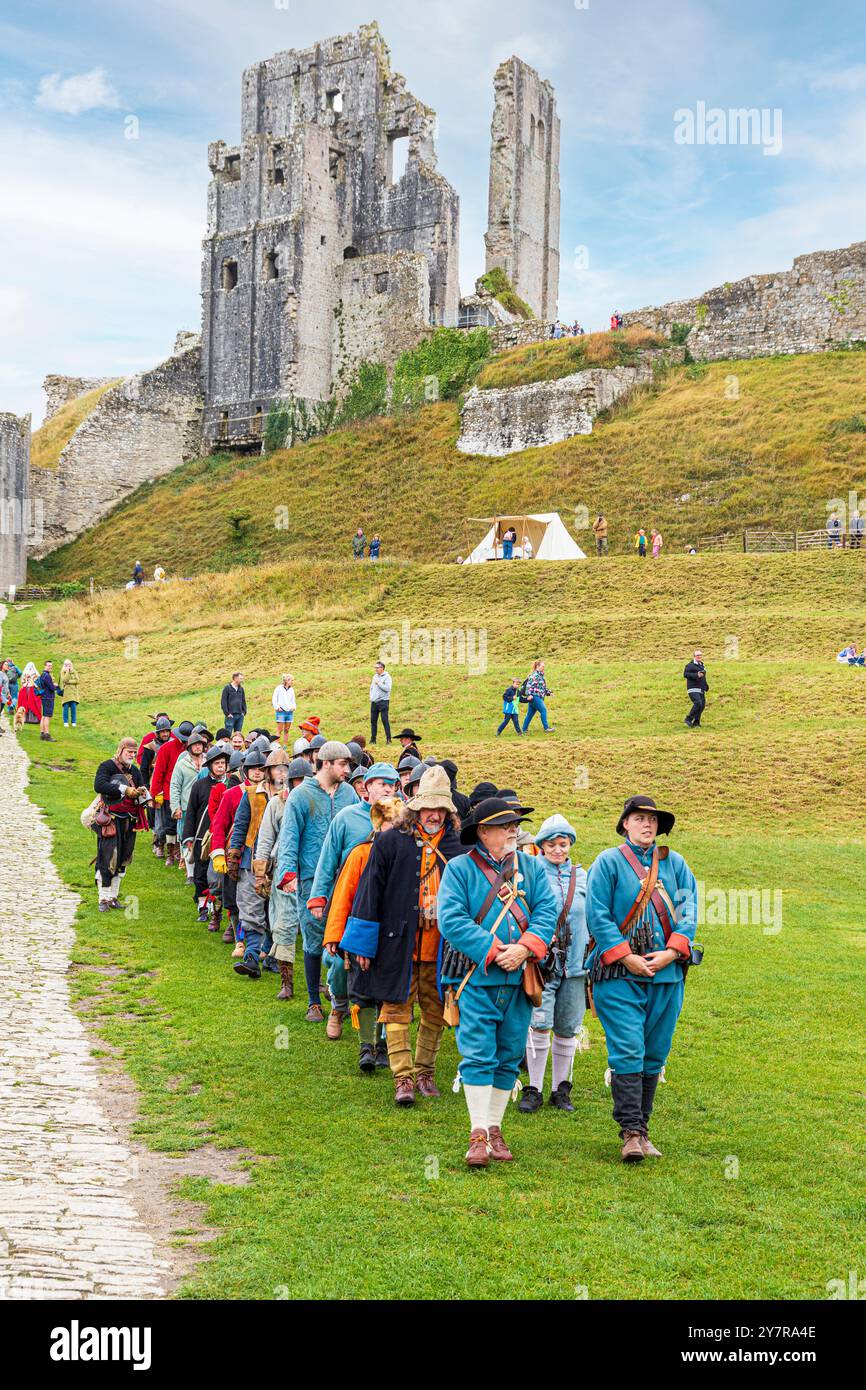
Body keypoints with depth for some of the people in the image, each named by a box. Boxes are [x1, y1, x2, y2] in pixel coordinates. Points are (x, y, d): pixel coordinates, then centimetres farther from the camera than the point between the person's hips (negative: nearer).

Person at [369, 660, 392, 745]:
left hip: (383, 702, -7)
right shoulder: (375, 676, 16)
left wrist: (378, 683, -14)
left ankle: (388, 738, -6)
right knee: (373, 720, 7)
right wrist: (371, 697, 12)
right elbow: (371, 687, 24)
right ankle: (373, 738, 13)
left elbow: (387, 688, -17)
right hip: (374, 702, 7)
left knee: (385, 720, -8)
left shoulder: (387, 677, -6)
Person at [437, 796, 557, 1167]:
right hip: (476, 978, -4)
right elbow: (451, 919, -11)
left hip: (520, 979, 4)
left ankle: (495, 1128, 22)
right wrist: (492, 951, -18)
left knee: (509, 1057, 10)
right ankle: (478, 1134, 1)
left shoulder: (532, 868, 10)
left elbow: (547, 912, 0)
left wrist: (524, 948, -16)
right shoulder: (460, 868, -2)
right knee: (478, 1055, -5)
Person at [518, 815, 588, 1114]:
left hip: (575, 963, 4)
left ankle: (560, 1088, 21)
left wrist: (590, 953, 10)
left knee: (567, 1028, 8)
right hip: (541, 960, -3)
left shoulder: (581, 876, 12)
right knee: (539, 1025, -6)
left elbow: (590, 916, 18)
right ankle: (534, 1089, 7)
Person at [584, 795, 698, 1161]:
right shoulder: (608, 862, 2)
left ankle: (641, 1128, 17)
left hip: (667, 974, 4)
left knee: (655, 1055, 8)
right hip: (619, 975, -4)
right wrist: (626, 957, -12)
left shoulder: (675, 863, 13)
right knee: (628, 1052, -10)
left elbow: (688, 911, 6)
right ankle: (631, 1133, -6)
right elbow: (597, 916, -4)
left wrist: (671, 953, -9)